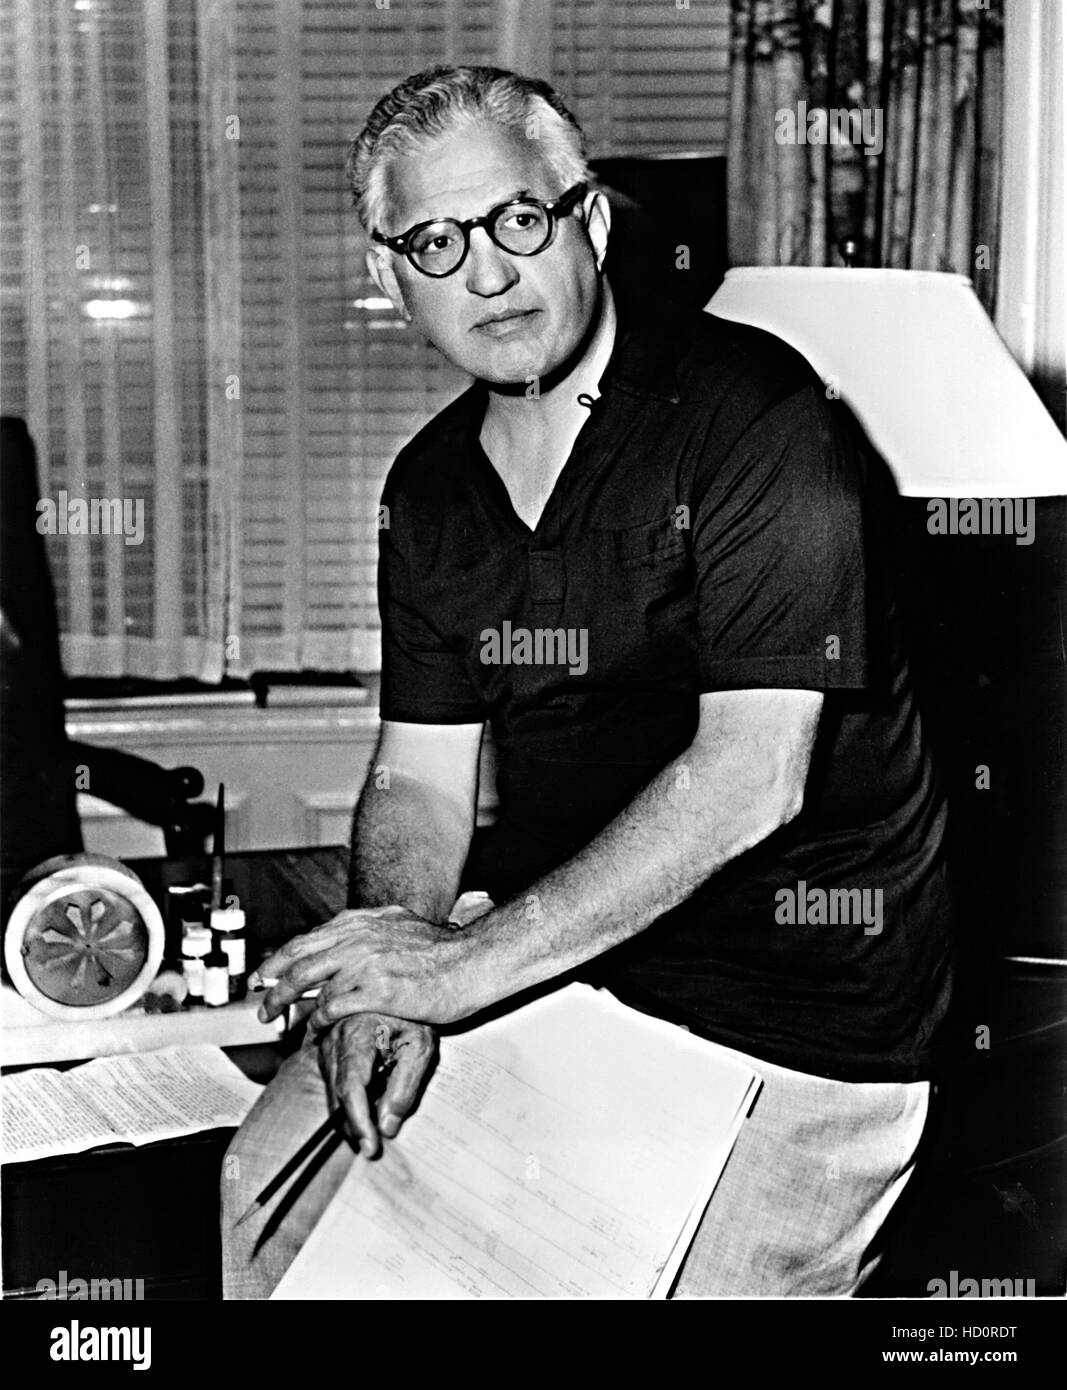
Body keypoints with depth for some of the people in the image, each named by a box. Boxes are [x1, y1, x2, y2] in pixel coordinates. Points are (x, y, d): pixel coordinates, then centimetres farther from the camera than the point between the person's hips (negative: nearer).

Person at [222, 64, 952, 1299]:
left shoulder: (751, 411, -17)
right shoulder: (431, 484, 6)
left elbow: (749, 778, -23)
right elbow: (418, 781, 7)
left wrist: (467, 964, -22)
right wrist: (386, 980, -13)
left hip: (788, 1019, -6)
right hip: (544, 950, 6)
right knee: (252, 1206, 8)